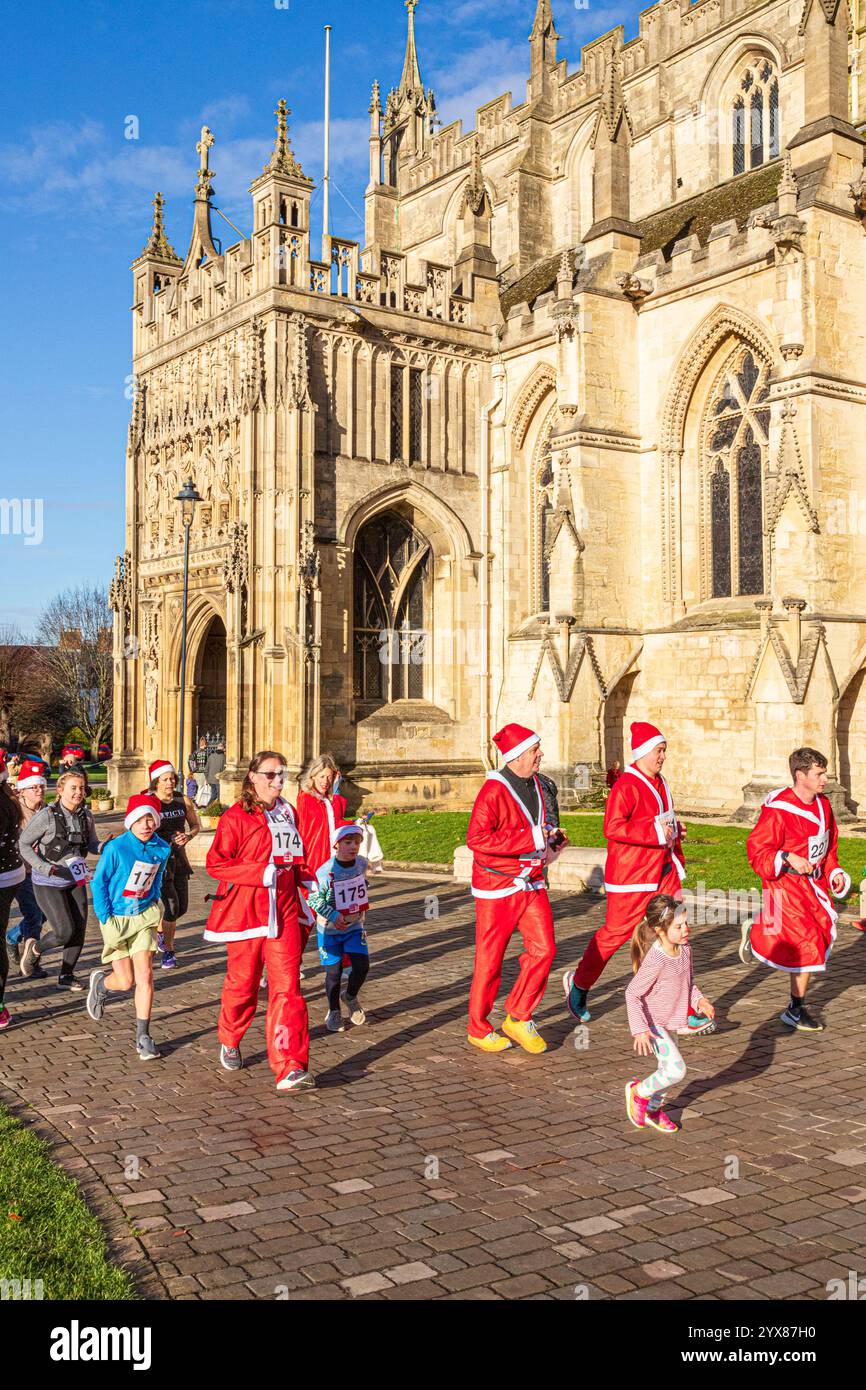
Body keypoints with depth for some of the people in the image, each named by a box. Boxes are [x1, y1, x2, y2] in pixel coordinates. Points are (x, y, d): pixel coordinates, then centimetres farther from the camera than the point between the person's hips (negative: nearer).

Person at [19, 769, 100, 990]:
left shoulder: (85, 816, -1)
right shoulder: (47, 815, -18)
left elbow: (92, 845, 10)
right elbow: (23, 844, -11)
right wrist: (45, 867, -22)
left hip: (75, 880, 5)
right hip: (48, 883, -5)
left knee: (79, 931, 4)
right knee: (65, 932, -9)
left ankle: (66, 976, 22)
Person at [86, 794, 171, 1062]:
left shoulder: (162, 849, -4)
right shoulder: (116, 848, -17)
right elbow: (98, 883, -8)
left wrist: (154, 902, 7)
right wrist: (105, 918, -10)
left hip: (143, 917, 3)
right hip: (116, 919, -3)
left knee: (145, 975, -7)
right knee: (126, 982, -1)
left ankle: (143, 1037, 2)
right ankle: (100, 982, 36)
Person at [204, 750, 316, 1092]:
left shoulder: (288, 814, 12)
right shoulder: (236, 817, -7)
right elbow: (215, 863, -12)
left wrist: (307, 878, 8)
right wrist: (261, 873, -20)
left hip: (284, 912, 4)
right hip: (245, 911, -4)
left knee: (287, 987, -6)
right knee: (242, 983, 12)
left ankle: (289, 1069, -9)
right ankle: (230, 1043, 40)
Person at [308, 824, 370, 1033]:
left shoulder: (362, 863, -7)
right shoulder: (326, 871, -24)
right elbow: (313, 898, -16)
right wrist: (333, 915, -26)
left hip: (355, 926, 4)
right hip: (330, 930, -4)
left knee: (362, 966, -5)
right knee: (334, 972, 3)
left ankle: (351, 997, 25)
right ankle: (334, 1012, 25)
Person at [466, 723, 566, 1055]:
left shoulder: (535, 784, 9)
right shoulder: (494, 790, -17)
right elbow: (477, 838, -26)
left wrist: (551, 836, 3)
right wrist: (531, 838, -25)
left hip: (532, 884, 7)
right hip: (497, 889, -7)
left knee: (543, 949, -1)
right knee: (490, 959, 3)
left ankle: (518, 1018, 15)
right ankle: (479, 1029, 19)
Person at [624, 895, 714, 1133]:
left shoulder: (684, 949, -7)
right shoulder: (655, 960, -31)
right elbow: (632, 994, -26)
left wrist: (699, 1000, -3)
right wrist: (639, 1029, -30)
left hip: (671, 1021, 8)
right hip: (653, 1023, -8)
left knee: (668, 1067, 20)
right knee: (676, 1069, -14)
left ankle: (653, 1109, 42)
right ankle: (638, 1091, 11)